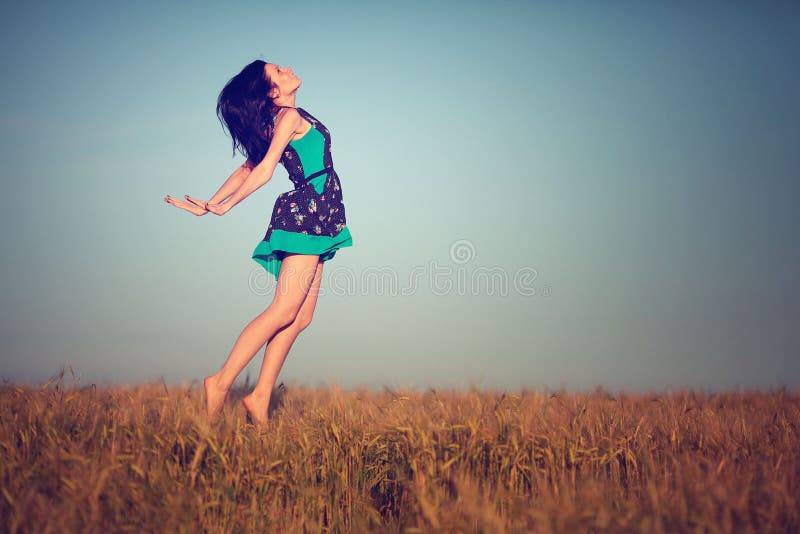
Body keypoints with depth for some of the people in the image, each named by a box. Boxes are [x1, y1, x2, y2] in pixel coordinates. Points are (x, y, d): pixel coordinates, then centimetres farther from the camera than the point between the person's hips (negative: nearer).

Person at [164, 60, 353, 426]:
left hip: (314, 222, 9)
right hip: (306, 213, -9)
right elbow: (263, 170, -13)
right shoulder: (290, 116, -8)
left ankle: (261, 397, 0)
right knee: (284, 311, -14)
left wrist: (212, 204, 7)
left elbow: (247, 169, 17)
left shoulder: (287, 119, 20)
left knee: (301, 318, 3)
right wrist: (224, 207, -10)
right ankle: (222, 383, -14)